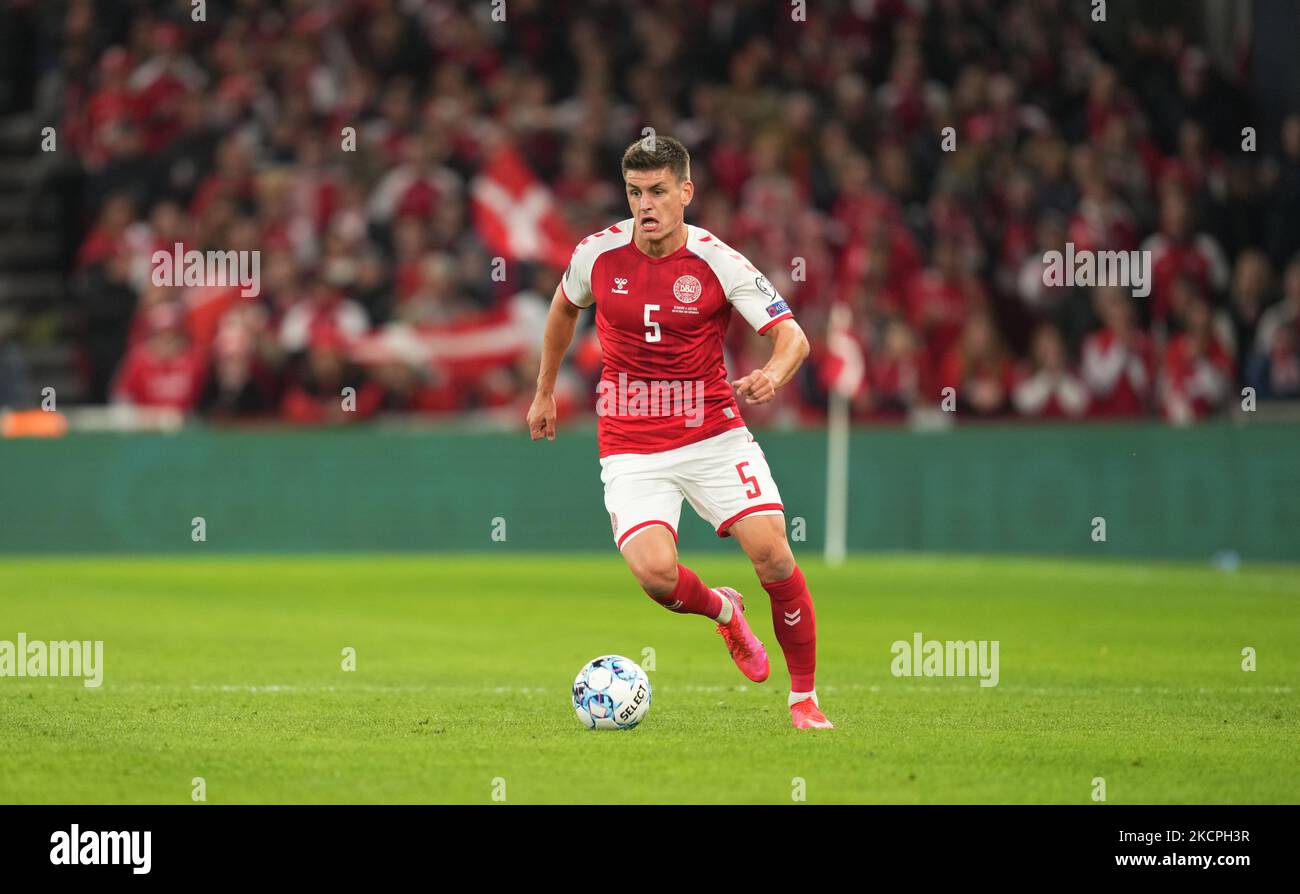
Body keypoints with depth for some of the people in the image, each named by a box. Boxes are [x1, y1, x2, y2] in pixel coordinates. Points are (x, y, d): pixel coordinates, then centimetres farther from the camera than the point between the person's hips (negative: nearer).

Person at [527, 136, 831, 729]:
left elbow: (792, 336, -12)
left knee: (772, 553, -15)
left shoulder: (719, 263, -11)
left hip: (715, 434, -1)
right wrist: (545, 391, 25)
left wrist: (773, 374, -35)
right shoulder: (598, 255, -4)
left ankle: (805, 696, 5)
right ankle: (722, 610, 16)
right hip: (630, 449, 1)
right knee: (655, 573, -21)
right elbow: (564, 307, 19)